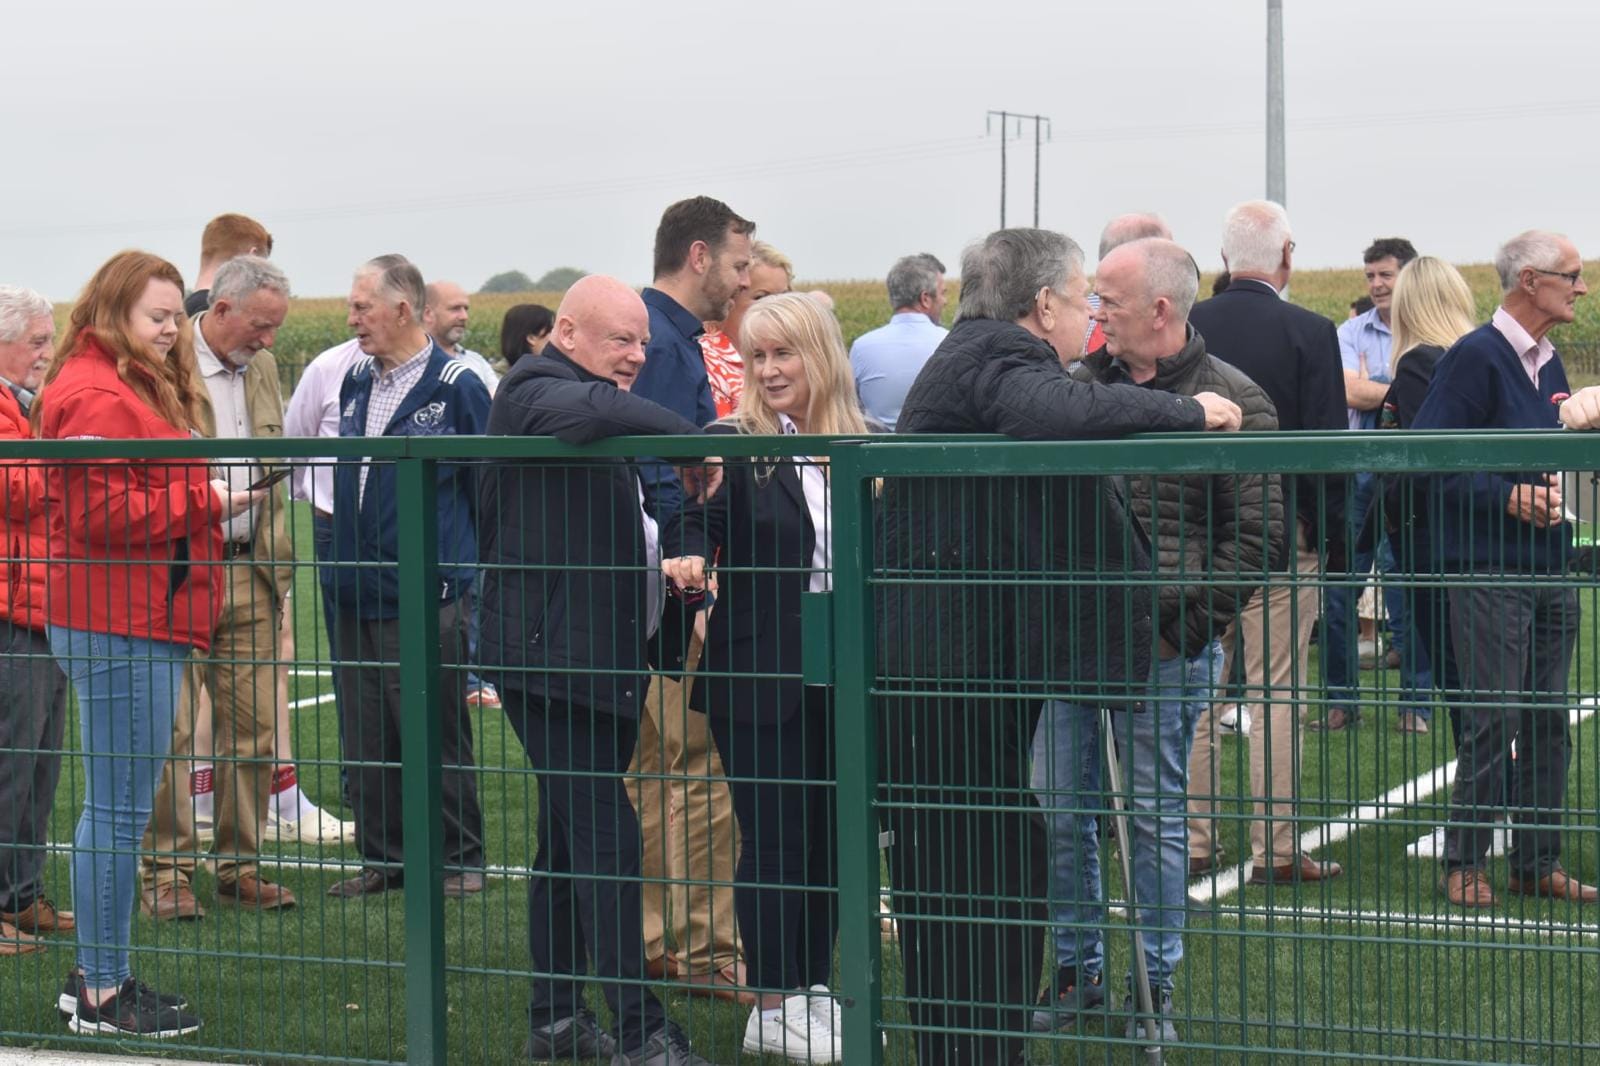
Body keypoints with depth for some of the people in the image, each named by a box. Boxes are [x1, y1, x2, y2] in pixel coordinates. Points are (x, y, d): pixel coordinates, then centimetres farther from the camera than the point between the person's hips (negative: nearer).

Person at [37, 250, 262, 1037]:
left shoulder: (136, 389, 21)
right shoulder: (96, 396, -14)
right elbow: (101, 513, -21)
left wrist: (211, 501, 7)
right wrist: (203, 502, -15)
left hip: (136, 623, 11)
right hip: (119, 625, -11)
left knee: (115, 803, 15)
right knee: (118, 807, -6)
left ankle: (96, 974, 23)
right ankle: (103, 994, 0)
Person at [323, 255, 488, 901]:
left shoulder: (457, 388, -6)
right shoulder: (355, 382, 12)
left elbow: (487, 489, -1)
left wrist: (472, 568, 0)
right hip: (357, 593, 6)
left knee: (438, 736, 0)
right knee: (365, 738, 9)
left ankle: (460, 859, 11)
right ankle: (383, 859, 19)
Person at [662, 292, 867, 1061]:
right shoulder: (731, 444, -5)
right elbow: (694, 521, -16)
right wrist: (686, 557, -37)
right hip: (760, 675, -5)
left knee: (831, 833, 11)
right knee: (774, 839, 0)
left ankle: (812, 989, 23)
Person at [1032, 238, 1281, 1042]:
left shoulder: (1232, 399, -5)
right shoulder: (1079, 385, 9)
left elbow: (1257, 532, -7)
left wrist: (1187, 627, -12)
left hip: (1160, 644, -5)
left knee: (1155, 812, 3)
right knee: (1058, 806, 8)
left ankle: (1156, 984, 14)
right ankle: (1077, 971, 21)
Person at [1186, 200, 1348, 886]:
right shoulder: (1308, 333, -10)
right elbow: (1326, 443, -10)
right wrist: (1332, 533, 0)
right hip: (1281, 536, -4)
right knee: (1277, 694, 1)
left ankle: (1193, 839, 16)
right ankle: (1275, 849, 3)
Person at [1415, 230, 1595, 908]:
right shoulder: (1475, 358, -11)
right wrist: (1507, 498, -21)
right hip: (1488, 572, -8)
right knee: (1493, 721, -7)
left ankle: (1538, 862, 17)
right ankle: (1464, 864, 3)